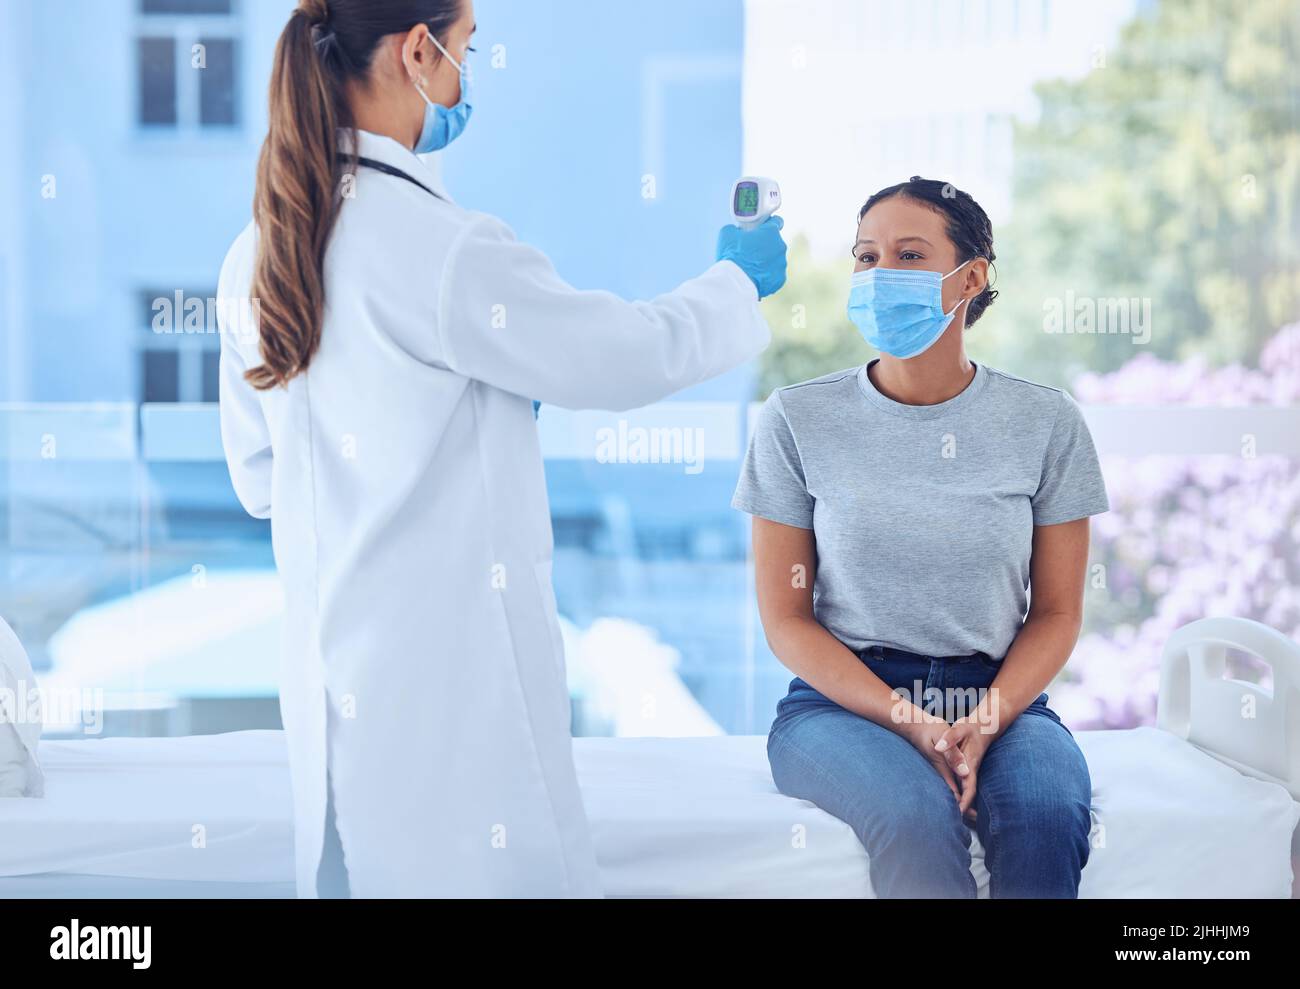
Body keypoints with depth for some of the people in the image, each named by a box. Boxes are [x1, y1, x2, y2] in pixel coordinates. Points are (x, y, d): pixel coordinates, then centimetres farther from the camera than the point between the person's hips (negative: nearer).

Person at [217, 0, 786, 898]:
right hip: (453, 679, -8)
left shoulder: (255, 258, 5)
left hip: (330, 679, 8)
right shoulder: (447, 250, -19)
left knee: (354, 870, 15)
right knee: (510, 866, 2)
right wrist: (739, 282, 12)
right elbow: (627, 358, -7)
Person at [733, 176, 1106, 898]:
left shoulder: (1045, 422, 4)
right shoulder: (797, 420, 1)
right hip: (842, 698, -1)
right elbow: (785, 618, 1)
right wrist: (908, 722, -15)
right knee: (918, 816, -35)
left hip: (999, 697, 1)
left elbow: (1056, 612, 6)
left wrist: (986, 721, -14)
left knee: (1048, 813, -32)